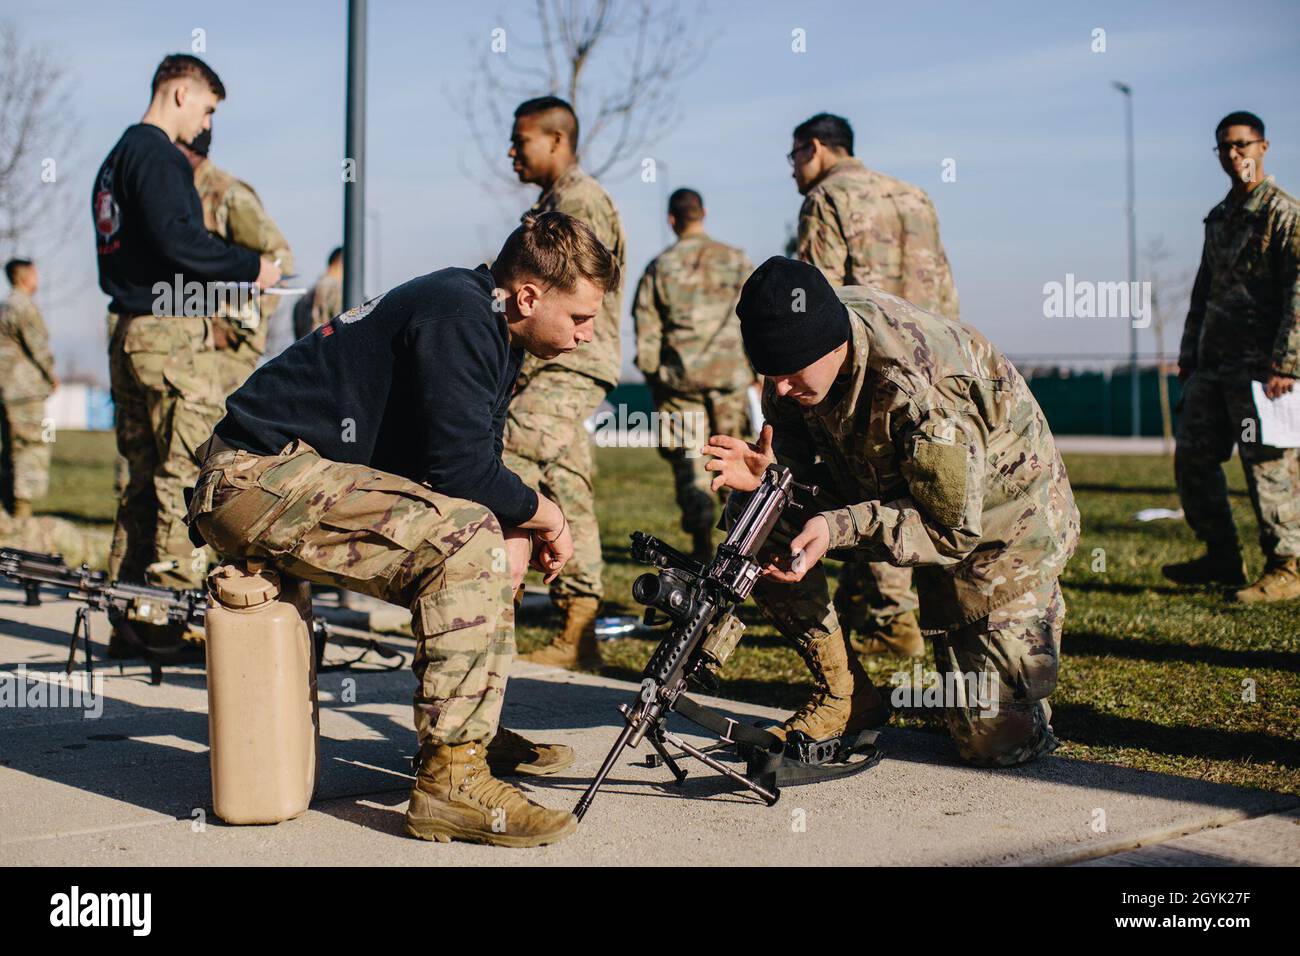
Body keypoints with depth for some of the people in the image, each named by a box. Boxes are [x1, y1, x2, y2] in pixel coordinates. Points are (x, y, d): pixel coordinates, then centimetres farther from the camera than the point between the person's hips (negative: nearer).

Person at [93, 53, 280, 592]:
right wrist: (250, 268, -9)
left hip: (128, 327, 10)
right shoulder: (158, 154, -9)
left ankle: (125, 592, 17)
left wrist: (196, 317, 21)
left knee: (144, 474, 13)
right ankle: (178, 587, -8)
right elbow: (178, 240, -21)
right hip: (169, 332, -10)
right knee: (189, 469, -7)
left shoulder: (117, 157, 21)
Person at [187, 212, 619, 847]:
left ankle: (474, 730, 20)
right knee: (465, 537, -26)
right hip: (258, 476, -11)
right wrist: (544, 515, -7)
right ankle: (451, 781, -23)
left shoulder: (488, 326, 14)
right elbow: (460, 469, -23)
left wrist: (520, 534, -4)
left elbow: (475, 467, 15)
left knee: (499, 533, 16)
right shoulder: (457, 318, -17)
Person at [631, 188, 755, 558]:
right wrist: (758, 374, 9)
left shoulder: (660, 266, 3)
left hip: (681, 375, -1)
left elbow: (646, 333, 2)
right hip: (731, 374, 1)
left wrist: (654, 381, 12)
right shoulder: (736, 260, 4)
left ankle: (699, 504, -23)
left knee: (688, 458, 5)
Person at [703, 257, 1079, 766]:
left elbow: (953, 531, -32)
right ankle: (843, 693, -3)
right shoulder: (798, 337, -17)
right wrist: (767, 470, -27)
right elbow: (792, 440, -4)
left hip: (992, 519, -6)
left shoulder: (920, 390, -38)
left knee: (995, 741, -11)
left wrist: (840, 528, -40)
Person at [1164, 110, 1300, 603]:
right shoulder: (1219, 217, 17)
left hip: (1259, 367, -8)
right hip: (1214, 364, 8)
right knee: (1192, 458, 10)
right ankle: (1222, 558, 21)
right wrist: (1188, 354, 19)